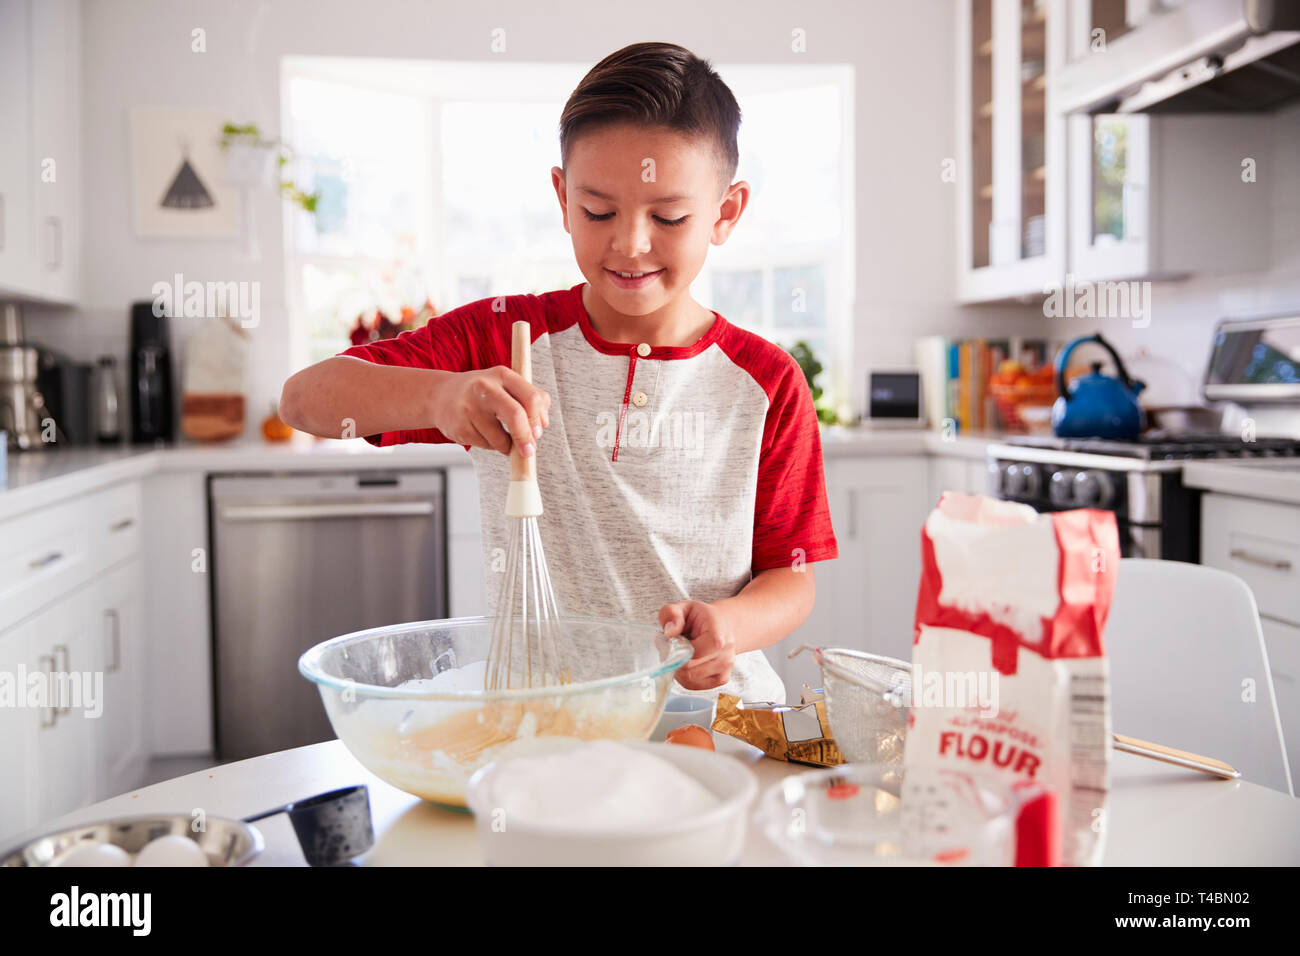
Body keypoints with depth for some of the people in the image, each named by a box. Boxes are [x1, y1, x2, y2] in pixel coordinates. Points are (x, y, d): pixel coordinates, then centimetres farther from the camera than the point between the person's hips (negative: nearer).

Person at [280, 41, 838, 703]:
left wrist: (729, 625, -17)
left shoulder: (766, 381, 2)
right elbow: (303, 400, -6)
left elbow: (792, 578, 6)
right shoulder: (502, 337, 1)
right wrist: (438, 395, -26)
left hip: (710, 716, 1)